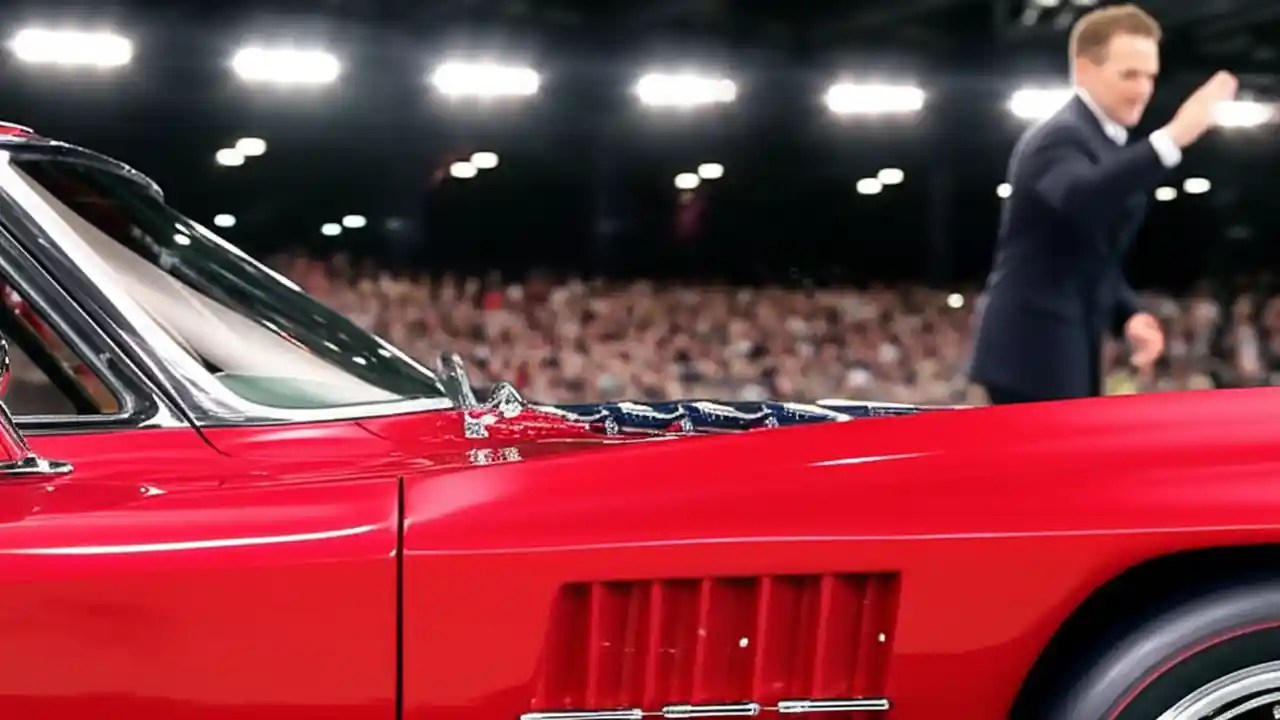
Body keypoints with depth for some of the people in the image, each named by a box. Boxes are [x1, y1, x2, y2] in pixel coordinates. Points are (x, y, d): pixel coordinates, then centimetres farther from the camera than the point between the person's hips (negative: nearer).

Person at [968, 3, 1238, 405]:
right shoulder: (1060, 138, -12)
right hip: (1034, 356, -10)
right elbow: (1081, 197, -37)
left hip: (1069, 355, 10)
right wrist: (1173, 138, -42)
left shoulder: (1108, 143, 18)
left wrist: (1129, 315, 5)